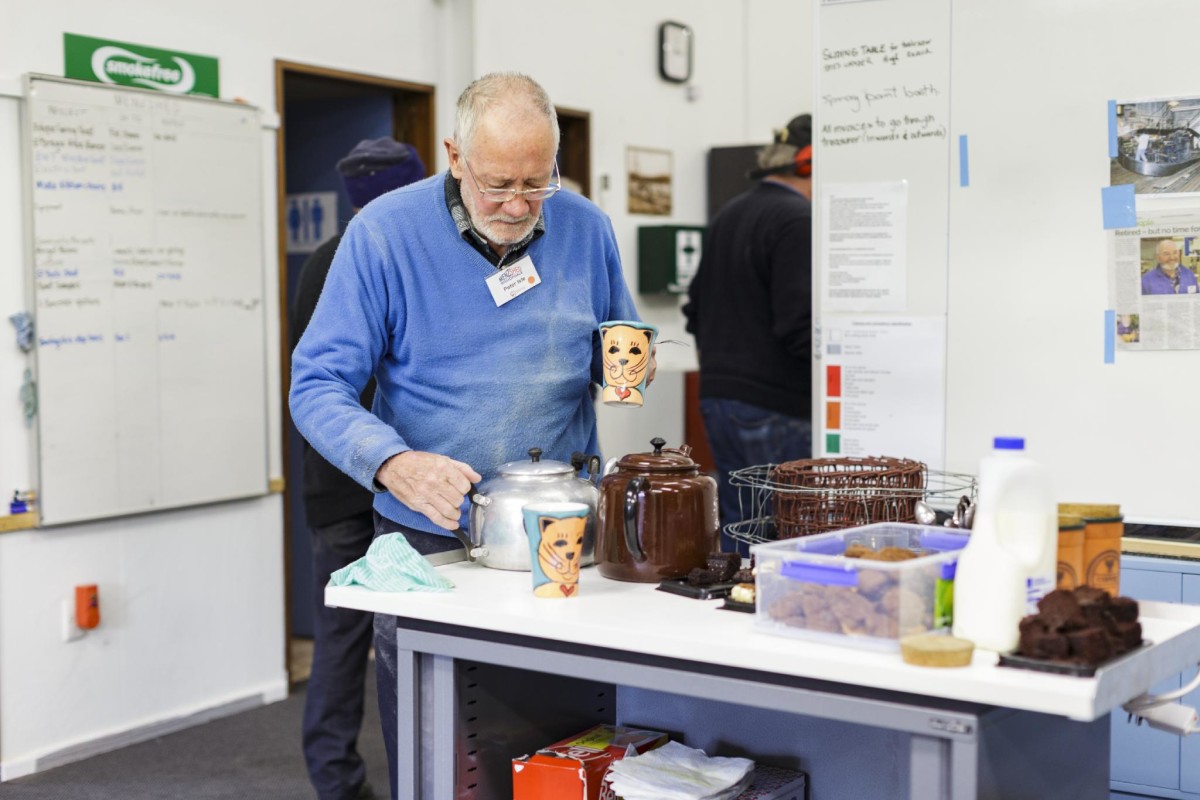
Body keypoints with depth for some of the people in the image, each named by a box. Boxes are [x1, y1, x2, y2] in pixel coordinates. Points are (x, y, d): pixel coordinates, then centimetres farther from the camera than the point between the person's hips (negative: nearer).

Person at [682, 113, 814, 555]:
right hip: (775, 408, -9)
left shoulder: (729, 214, 15)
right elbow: (801, 326, -21)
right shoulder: (799, 221, -13)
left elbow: (695, 311, 20)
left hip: (718, 399, 9)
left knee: (737, 541, 13)